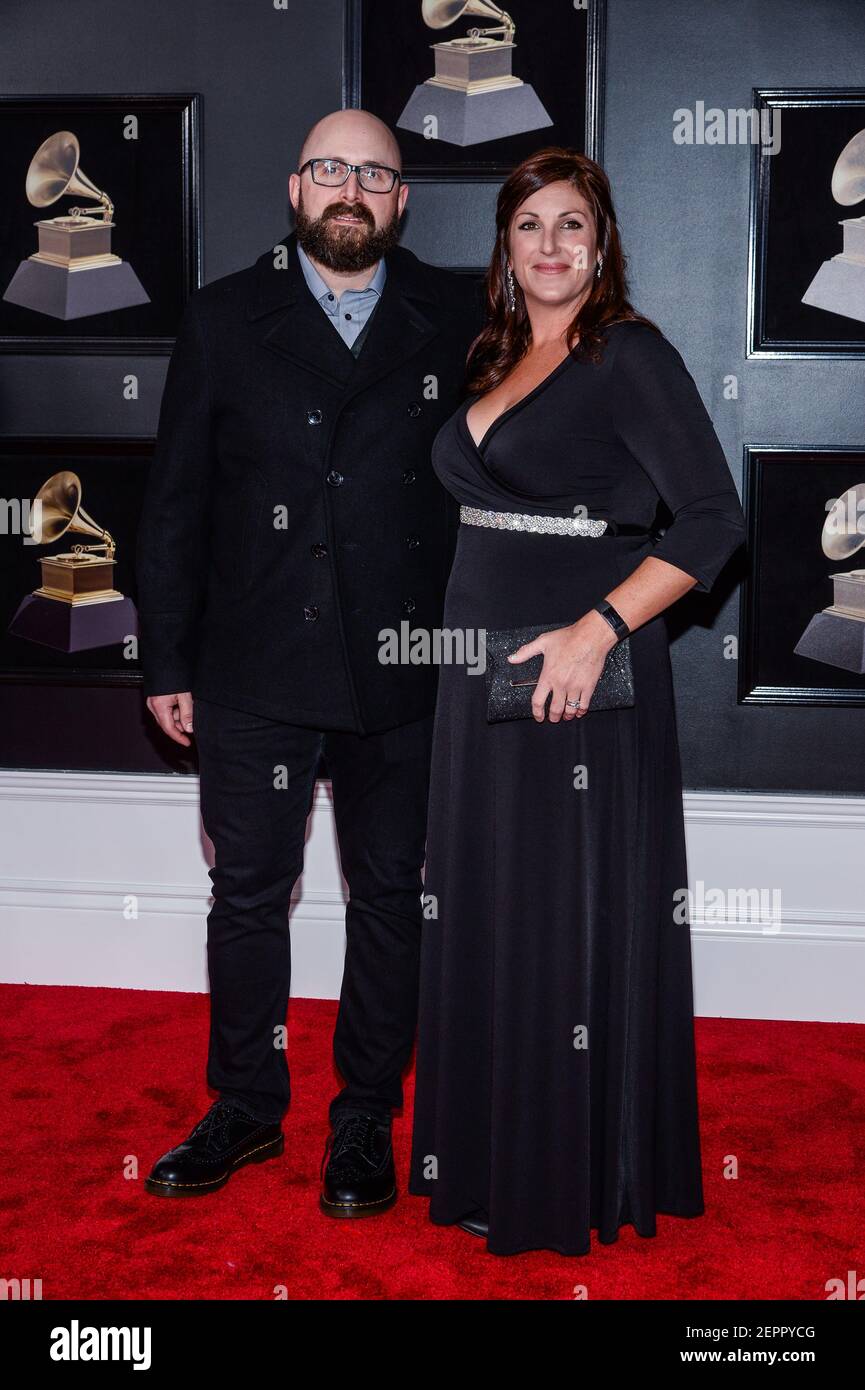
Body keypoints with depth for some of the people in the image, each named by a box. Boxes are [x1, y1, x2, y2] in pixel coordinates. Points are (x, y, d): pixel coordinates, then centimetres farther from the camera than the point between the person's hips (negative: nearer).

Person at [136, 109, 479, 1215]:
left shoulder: (454, 322, 3)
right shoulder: (223, 320, 5)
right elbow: (175, 501, 4)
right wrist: (167, 661, 1)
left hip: (401, 672, 0)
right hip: (253, 669, 1)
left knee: (388, 899, 9)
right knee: (247, 895, 9)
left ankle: (363, 1125, 25)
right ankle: (245, 1111, 28)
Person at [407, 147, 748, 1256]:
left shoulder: (630, 354, -9)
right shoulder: (497, 362, 13)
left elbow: (712, 521, -16)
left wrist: (596, 631, -25)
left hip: (581, 678, -8)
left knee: (573, 916, 1)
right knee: (487, 911, 14)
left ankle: (581, 1180, 17)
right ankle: (492, 1161, 29)